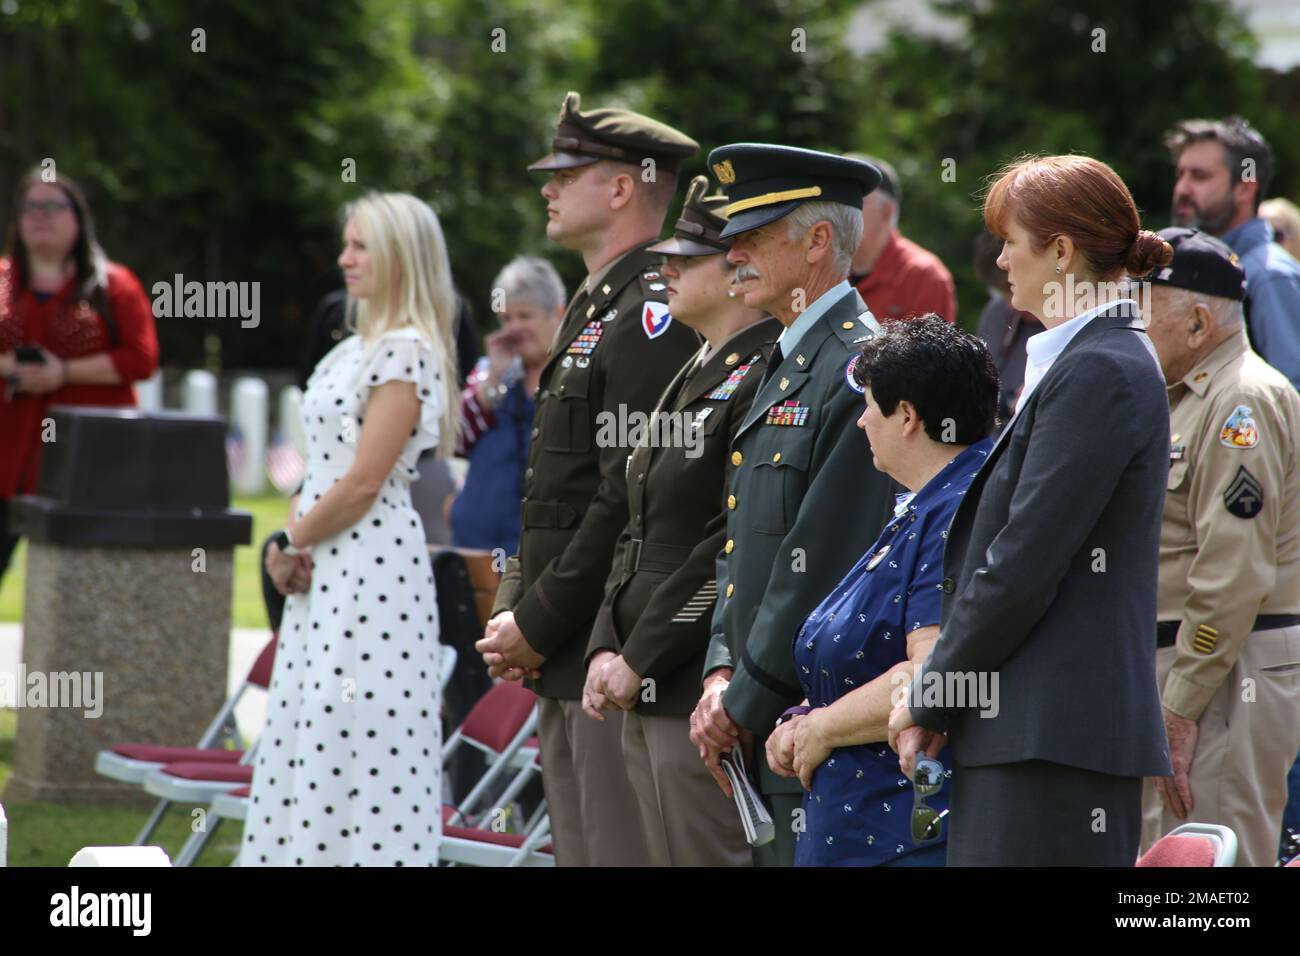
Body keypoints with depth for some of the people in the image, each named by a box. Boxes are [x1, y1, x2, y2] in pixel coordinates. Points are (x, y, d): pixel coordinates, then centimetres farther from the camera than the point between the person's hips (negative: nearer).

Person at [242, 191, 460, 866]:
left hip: (373, 568, -10)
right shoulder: (358, 348, 16)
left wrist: (293, 542, -6)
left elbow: (363, 483, -17)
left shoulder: (406, 352, -13)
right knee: (310, 739, 10)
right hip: (328, 572, 10)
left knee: (356, 739, -9)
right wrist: (294, 547, 6)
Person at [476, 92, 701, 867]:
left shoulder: (655, 315, -14)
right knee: (578, 849, 13)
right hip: (567, 661, 10)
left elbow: (632, 499, -20)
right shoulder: (594, 308, 19)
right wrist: (515, 610, 9)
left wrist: (538, 625, -15)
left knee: (623, 850, -9)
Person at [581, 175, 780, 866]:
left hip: (708, 702, -10)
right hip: (647, 703, 10)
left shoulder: (769, 380, -14)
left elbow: (740, 544, -19)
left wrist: (640, 660, -15)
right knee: (669, 857, 11)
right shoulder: (694, 375, 18)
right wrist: (607, 650, 6)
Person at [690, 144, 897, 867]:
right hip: (764, 726, 10)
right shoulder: (787, 367, 18)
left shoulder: (862, 371, -14)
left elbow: (825, 564, -18)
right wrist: (722, 674, 6)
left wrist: (747, 705, -14)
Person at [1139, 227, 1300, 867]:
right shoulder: (1183, 399, 19)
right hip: (1178, 670, 10)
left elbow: (1234, 580, -21)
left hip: (1226, 676, -10)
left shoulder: (1243, 403, -14)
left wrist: (1180, 711, -21)